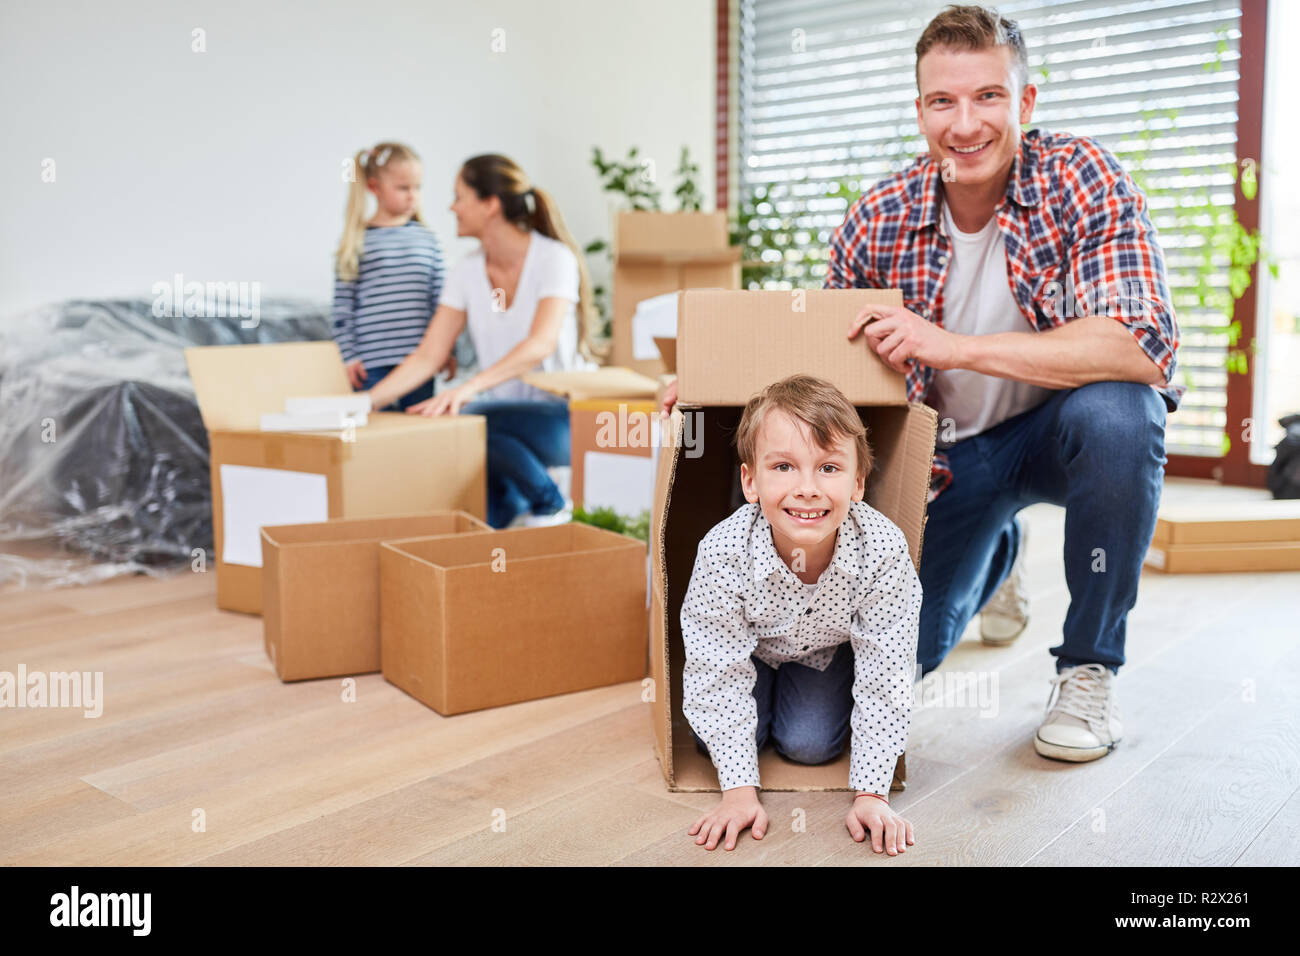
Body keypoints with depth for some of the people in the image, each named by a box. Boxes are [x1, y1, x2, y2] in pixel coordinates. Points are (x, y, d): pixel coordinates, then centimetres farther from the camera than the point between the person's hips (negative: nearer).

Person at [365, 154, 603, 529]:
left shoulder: (553, 259, -14)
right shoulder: (466, 272, 3)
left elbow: (541, 344, -29)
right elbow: (428, 357, 0)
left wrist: (468, 388, -42)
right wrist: (367, 400, -13)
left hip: (564, 416, -5)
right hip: (505, 410, 5)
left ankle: (549, 505, -8)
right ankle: (514, 499, 17)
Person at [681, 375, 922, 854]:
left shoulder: (884, 550, -39)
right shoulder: (722, 553, -40)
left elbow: (885, 677, -28)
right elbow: (720, 674, -28)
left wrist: (871, 792, -28)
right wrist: (740, 788, -28)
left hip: (827, 649, 1)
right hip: (748, 648, 0)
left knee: (810, 745, -10)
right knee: (729, 737, -10)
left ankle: (811, 696, 24)